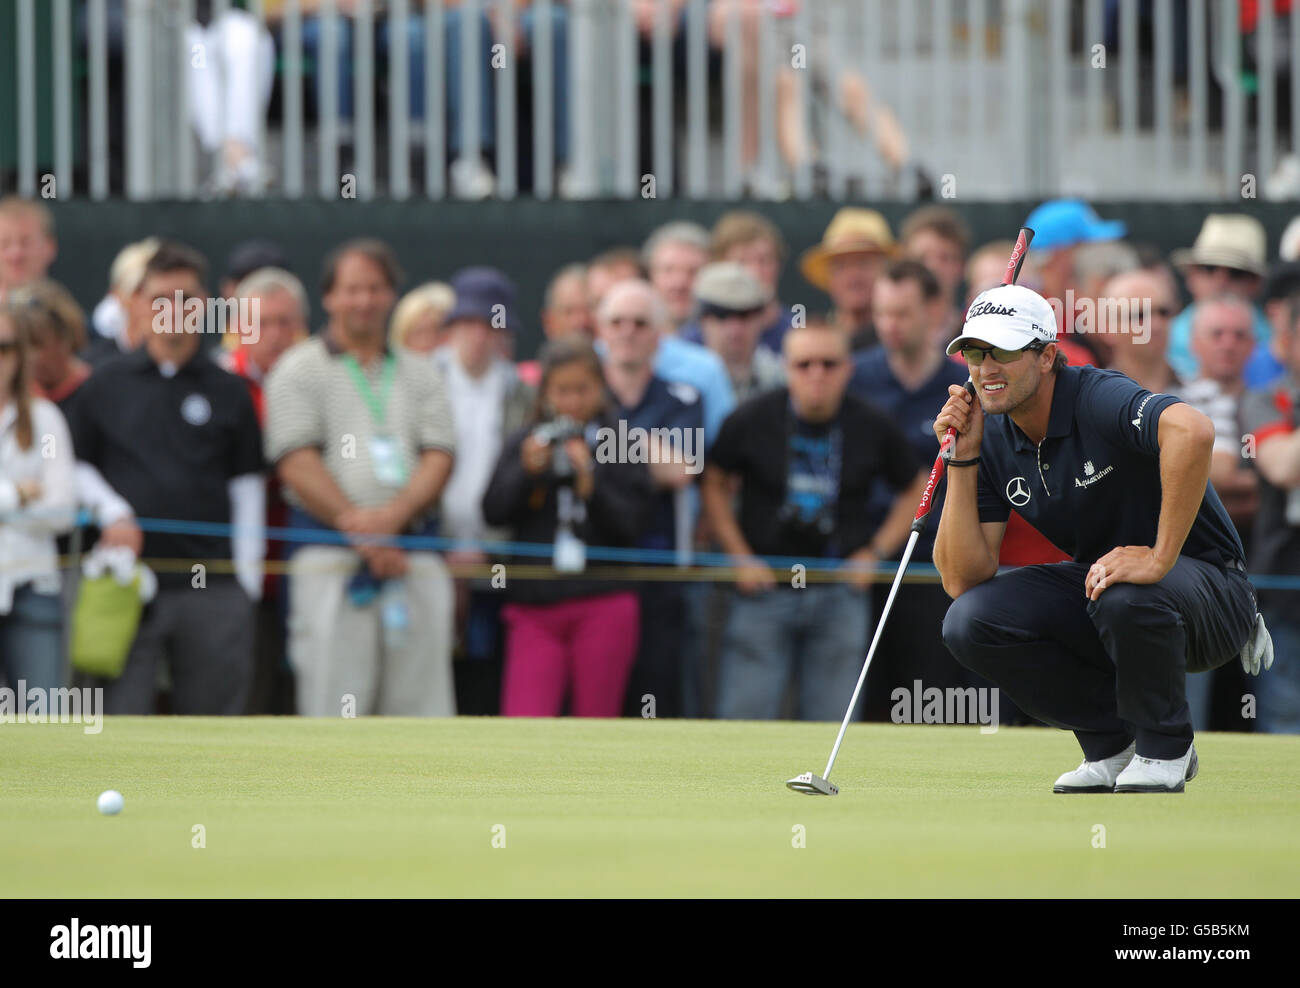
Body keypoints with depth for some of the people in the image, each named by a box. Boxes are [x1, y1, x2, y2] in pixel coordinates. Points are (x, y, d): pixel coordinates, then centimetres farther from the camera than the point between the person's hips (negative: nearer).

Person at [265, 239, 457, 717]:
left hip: (415, 560, 3)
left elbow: (439, 458, 7)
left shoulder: (421, 374, 18)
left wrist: (393, 516, -12)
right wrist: (361, 532, -12)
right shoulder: (300, 370, 7)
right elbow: (298, 465, -3)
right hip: (332, 557, -3)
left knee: (422, 700, -1)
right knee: (334, 703, -8)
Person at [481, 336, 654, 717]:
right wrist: (528, 471, -15)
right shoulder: (523, 445, 10)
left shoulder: (620, 446, 4)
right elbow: (494, 511, 0)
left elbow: (631, 524, -4)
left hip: (603, 608, -1)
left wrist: (590, 483, -17)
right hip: (534, 609, 1)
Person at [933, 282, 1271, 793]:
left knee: (1125, 596, -39)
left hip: (1210, 591, -7)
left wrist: (1159, 558, -42)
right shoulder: (993, 437, -2)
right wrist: (963, 459, -14)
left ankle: (1164, 749, -9)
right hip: (1091, 590, 7)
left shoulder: (1099, 399, -23)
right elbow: (963, 579, -7)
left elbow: (1192, 431, -47)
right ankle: (1114, 744, 4)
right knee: (970, 620, -14)